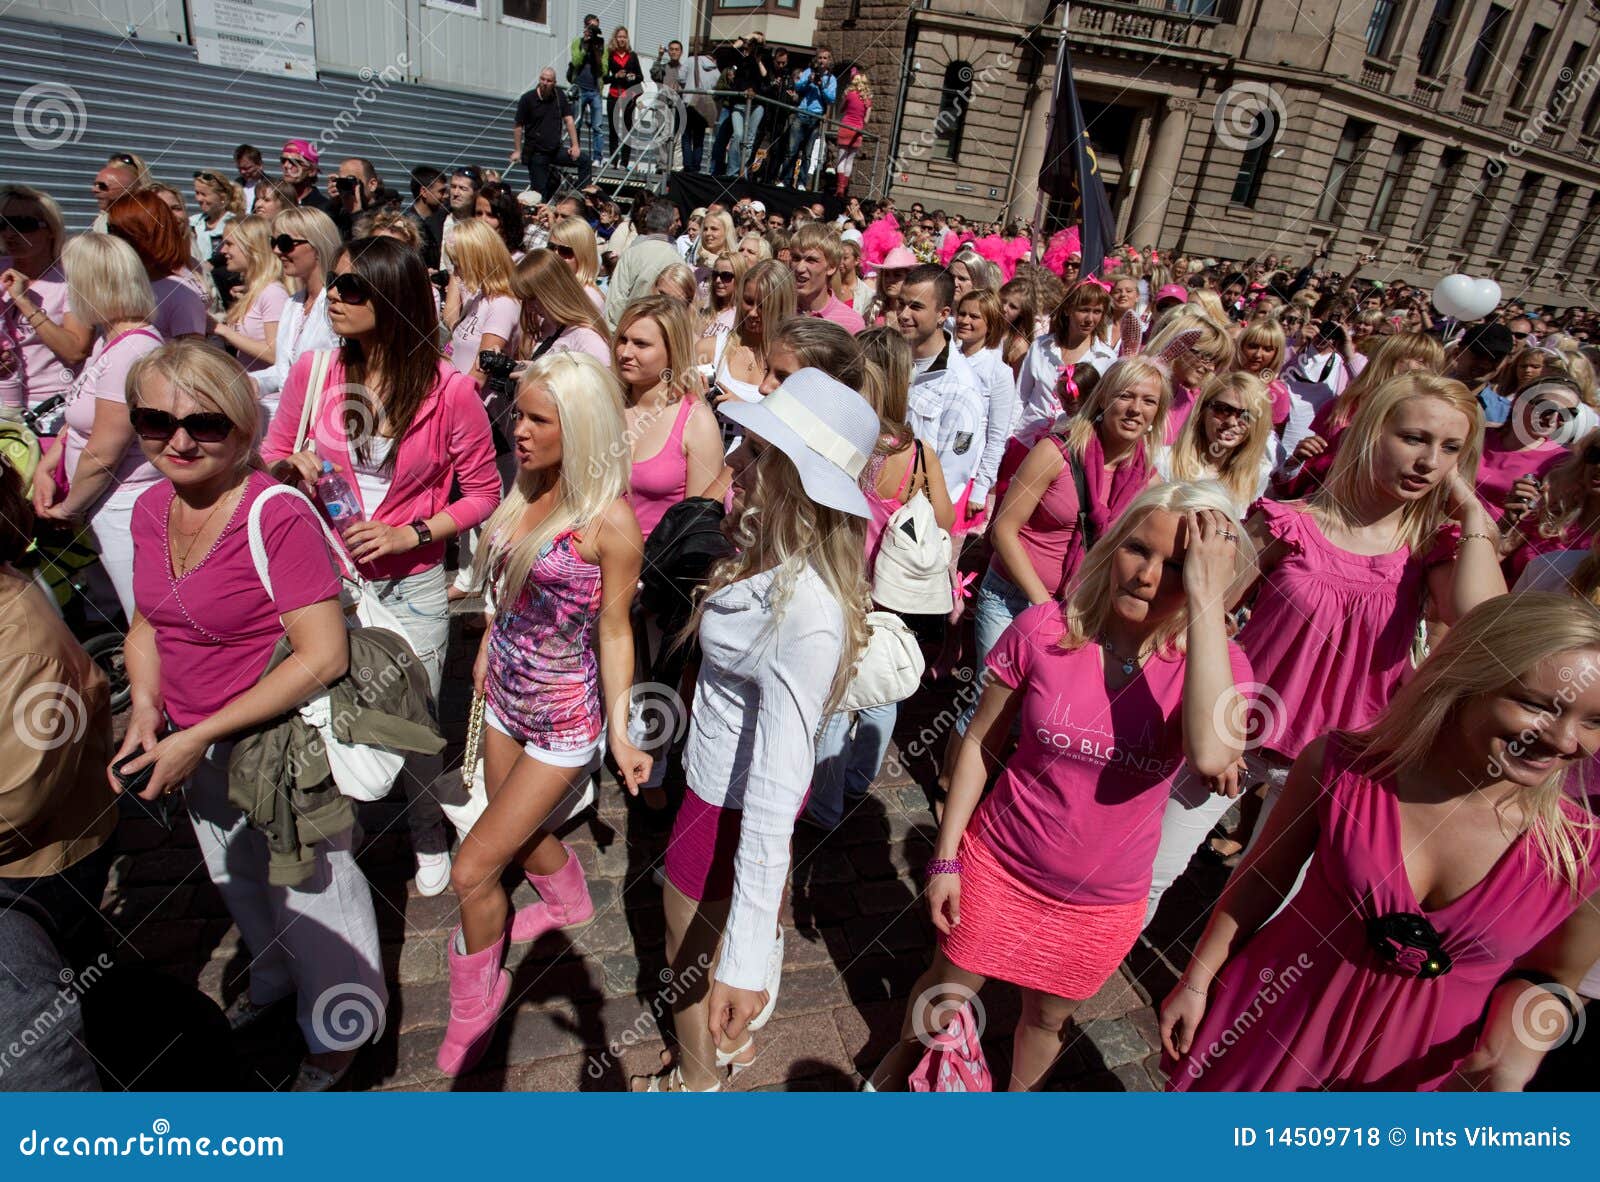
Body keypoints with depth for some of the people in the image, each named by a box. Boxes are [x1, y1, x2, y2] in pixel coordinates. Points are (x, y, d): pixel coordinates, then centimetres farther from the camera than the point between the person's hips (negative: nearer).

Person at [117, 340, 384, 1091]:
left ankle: (339, 1031, 43)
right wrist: (146, 707, -8)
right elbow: (148, 623, 10)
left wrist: (199, 737, -25)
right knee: (237, 883, 30)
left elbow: (323, 656, -28)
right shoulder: (151, 509, -3)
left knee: (310, 894, 14)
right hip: (196, 746, 8)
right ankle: (276, 978, 61)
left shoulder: (279, 517, -26)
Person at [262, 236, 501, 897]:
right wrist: (290, 466, -14)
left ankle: (429, 840, 39)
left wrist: (409, 533, -17)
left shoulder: (449, 390, -13)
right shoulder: (313, 371, -4)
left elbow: (483, 495, -5)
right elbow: (270, 458, 10)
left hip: (411, 587, -2)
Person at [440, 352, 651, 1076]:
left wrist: (619, 732, -18)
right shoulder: (528, 493, -2)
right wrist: (487, 651, 16)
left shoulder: (609, 519, -22)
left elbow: (614, 630, -16)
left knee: (473, 870, 1)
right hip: (507, 697, 7)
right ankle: (570, 905, 58)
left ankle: (476, 996, 30)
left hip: (562, 720, -7)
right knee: (522, 837, 26)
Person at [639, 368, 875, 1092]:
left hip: (731, 804, -8)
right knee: (759, 919, 32)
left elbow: (779, 783, -39)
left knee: (689, 955, 20)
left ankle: (695, 1084, 51)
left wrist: (745, 961, -38)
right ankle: (738, 1032, 62)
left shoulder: (804, 613, -38)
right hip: (730, 780, 8)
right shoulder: (783, 560, -10)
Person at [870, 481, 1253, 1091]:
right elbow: (979, 743, -7)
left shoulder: (1215, 661, -16)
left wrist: (1204, 600, -37)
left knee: (1047, 1020, 25)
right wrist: (946, 857, -6)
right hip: (1000, 870, 0)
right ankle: (900, 1064, 55)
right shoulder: (1043, 630, -18)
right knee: (947, 991, 21)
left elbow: (1211, 755, -39)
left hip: (1103, 903, 1)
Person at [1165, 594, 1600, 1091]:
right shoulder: (1338, 765, -20)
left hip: (1419, 1071, 1)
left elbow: (1553, 975, 2)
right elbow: (1265, 874, -6)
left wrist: (1542, 1013, -21)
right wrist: (1196, 981, 0)